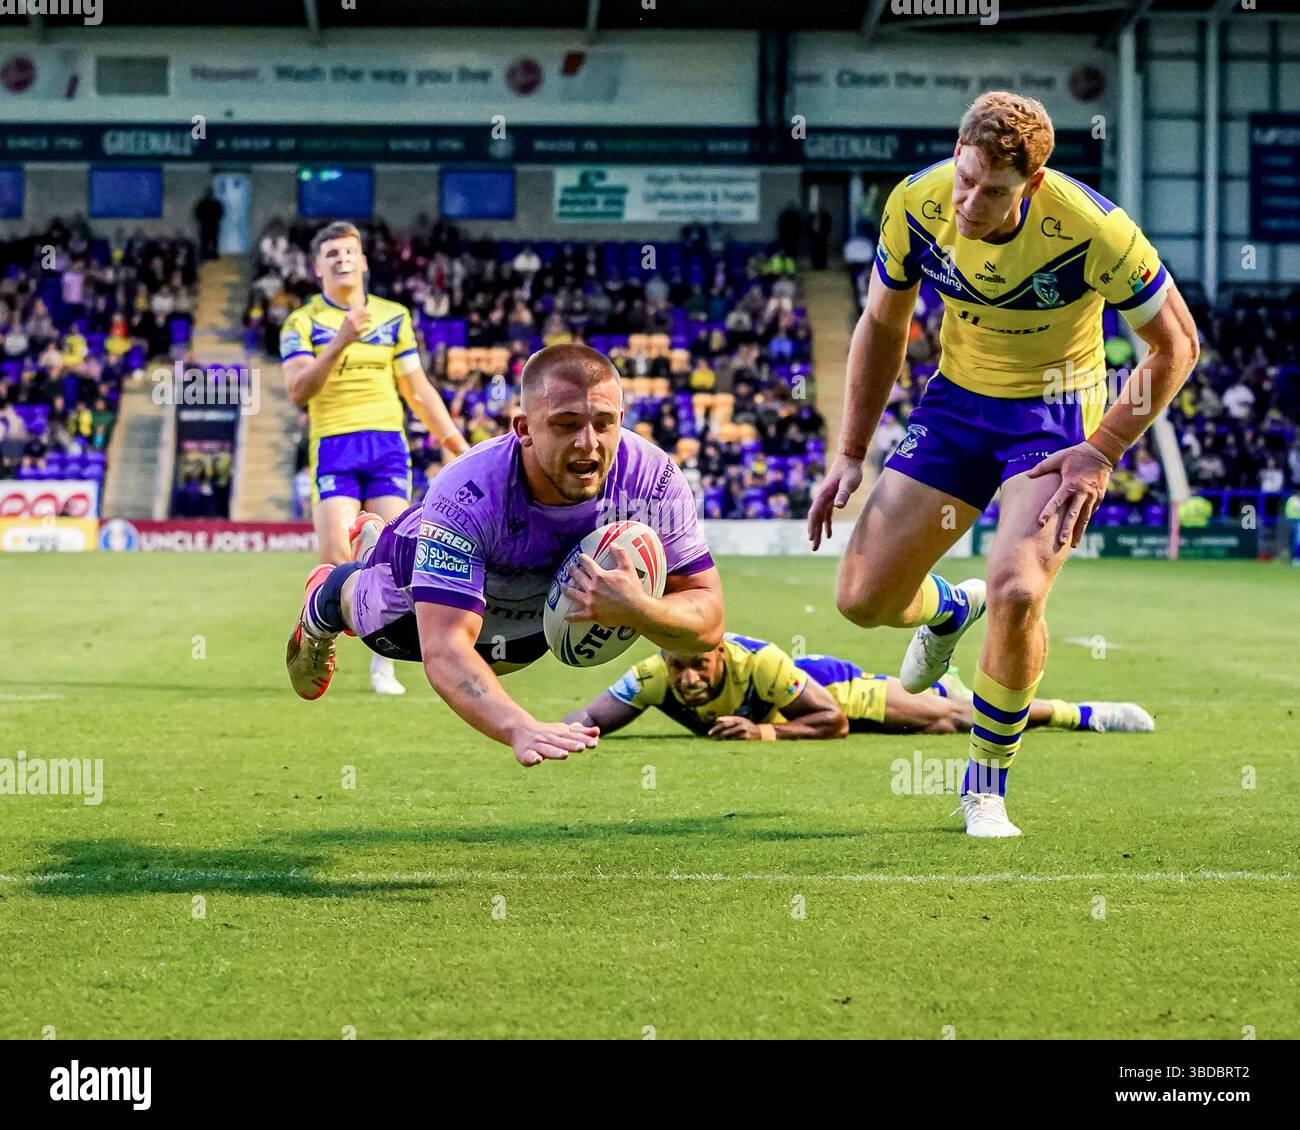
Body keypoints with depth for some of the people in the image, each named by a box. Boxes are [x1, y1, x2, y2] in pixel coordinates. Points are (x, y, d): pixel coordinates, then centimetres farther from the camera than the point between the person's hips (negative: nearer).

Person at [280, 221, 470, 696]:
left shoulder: (393, 316, 13)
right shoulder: (302, 323, 3)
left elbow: (418, 390, 18)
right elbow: (298, 390, -12)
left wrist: (458, 445, 13)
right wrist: (340, 342, -23)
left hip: (389, 444, 3)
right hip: (333, 444, -2)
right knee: (337, 558, -14)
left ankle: (383, 663, 6)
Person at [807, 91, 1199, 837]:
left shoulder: (1093, 230, -27)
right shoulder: (916, 204, -16)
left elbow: (1176, 344, -13)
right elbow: (882, 326, 3)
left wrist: (1103, 452, -18)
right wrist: (852, 455, 2)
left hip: (1057, 416, -4)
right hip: (956, 403, 4)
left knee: (1016, 593, -27)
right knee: (863, 598, -3)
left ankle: (988, 784, -2)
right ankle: (950, 610, 37)